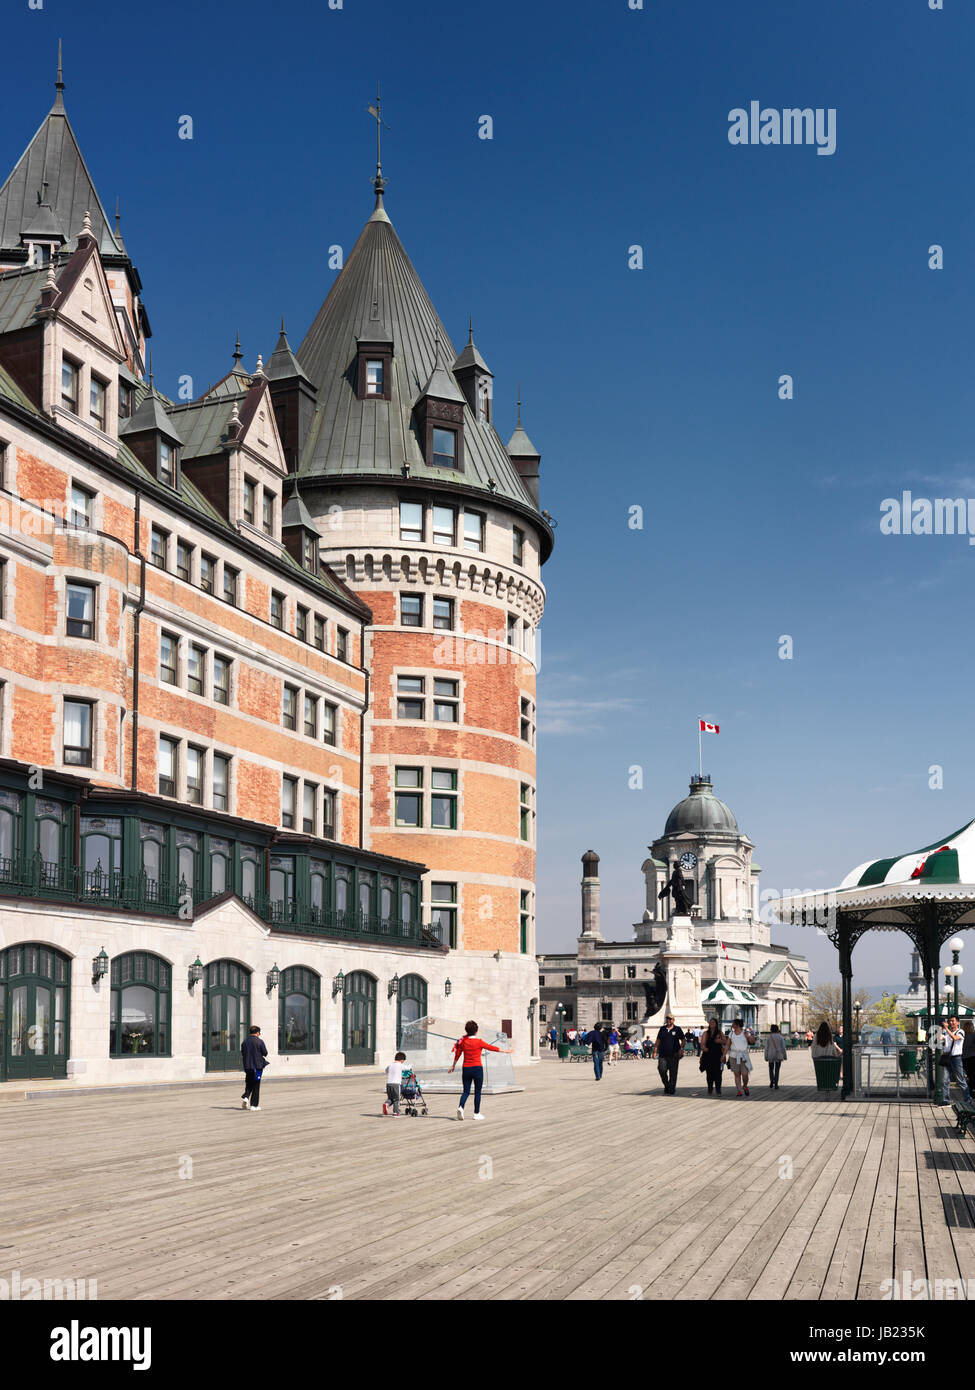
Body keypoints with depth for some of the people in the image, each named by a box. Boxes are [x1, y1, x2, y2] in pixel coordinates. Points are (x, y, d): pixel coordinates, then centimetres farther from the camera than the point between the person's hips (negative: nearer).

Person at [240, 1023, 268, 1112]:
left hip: (247, 1066, 4)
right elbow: (265, 1053, -6)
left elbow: (242, 1053, 7)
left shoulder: (245, 1041, 4)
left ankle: (246, 1096, -10)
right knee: (256, 1086, 4)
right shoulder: (259, 1041, -9)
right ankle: (254, 1105, 4)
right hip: (257, 1066, -4)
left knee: (248, 1084, 16)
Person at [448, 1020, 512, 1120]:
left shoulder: (463, 1041, 1)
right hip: (477, 1068, -3)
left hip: (466, 1069, 3)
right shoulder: (479, 1042, -9)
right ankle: (477, 1113, 11)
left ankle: (461, 1107, -17)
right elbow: (492, 1048, -2)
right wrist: (506, 1050, 9)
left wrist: (453, 1066, 26)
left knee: (466, 1091, 8)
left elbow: (457, 1055, 11)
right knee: (477, 1092, 8)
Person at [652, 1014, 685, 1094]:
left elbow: (683, 1040, 8)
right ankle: (666, 1086, 11)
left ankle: (671, 1090, 7)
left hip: (674, 1055, -2)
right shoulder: (662, 1029, 13)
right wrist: (655, 1051, 7)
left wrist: (681, 1048, -9)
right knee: (662, 1069, -11)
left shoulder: (677, 1029, 5)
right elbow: (658, 1041, 15)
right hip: (663, 1054, 2)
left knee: (673, 1073, -1)